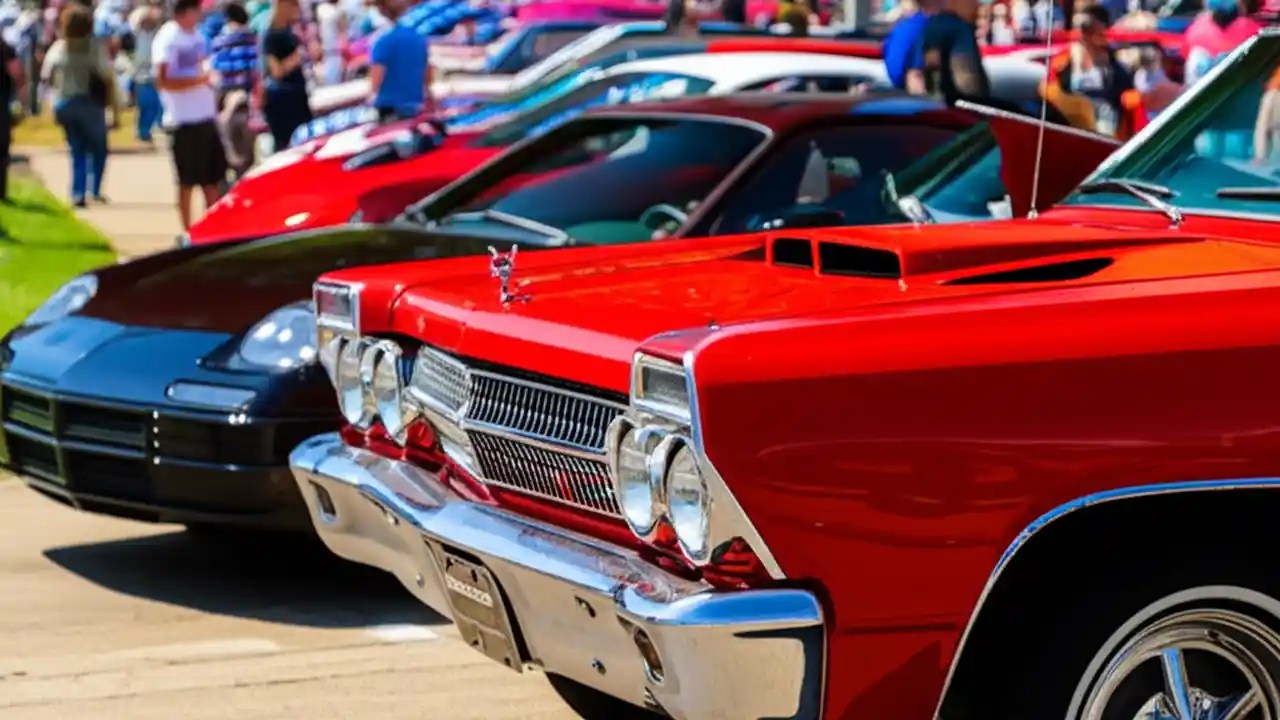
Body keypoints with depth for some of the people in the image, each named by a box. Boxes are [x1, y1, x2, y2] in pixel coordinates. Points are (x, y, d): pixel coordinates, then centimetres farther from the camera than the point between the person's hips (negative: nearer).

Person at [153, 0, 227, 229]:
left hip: (206, 115, 8)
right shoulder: (167, 39, -12)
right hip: (185, 119, -8)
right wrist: (200, 79, -24)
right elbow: (163, 81, -19)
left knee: (212, 177, 11)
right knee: (188, 180, 0)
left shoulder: (195, 35, 11)